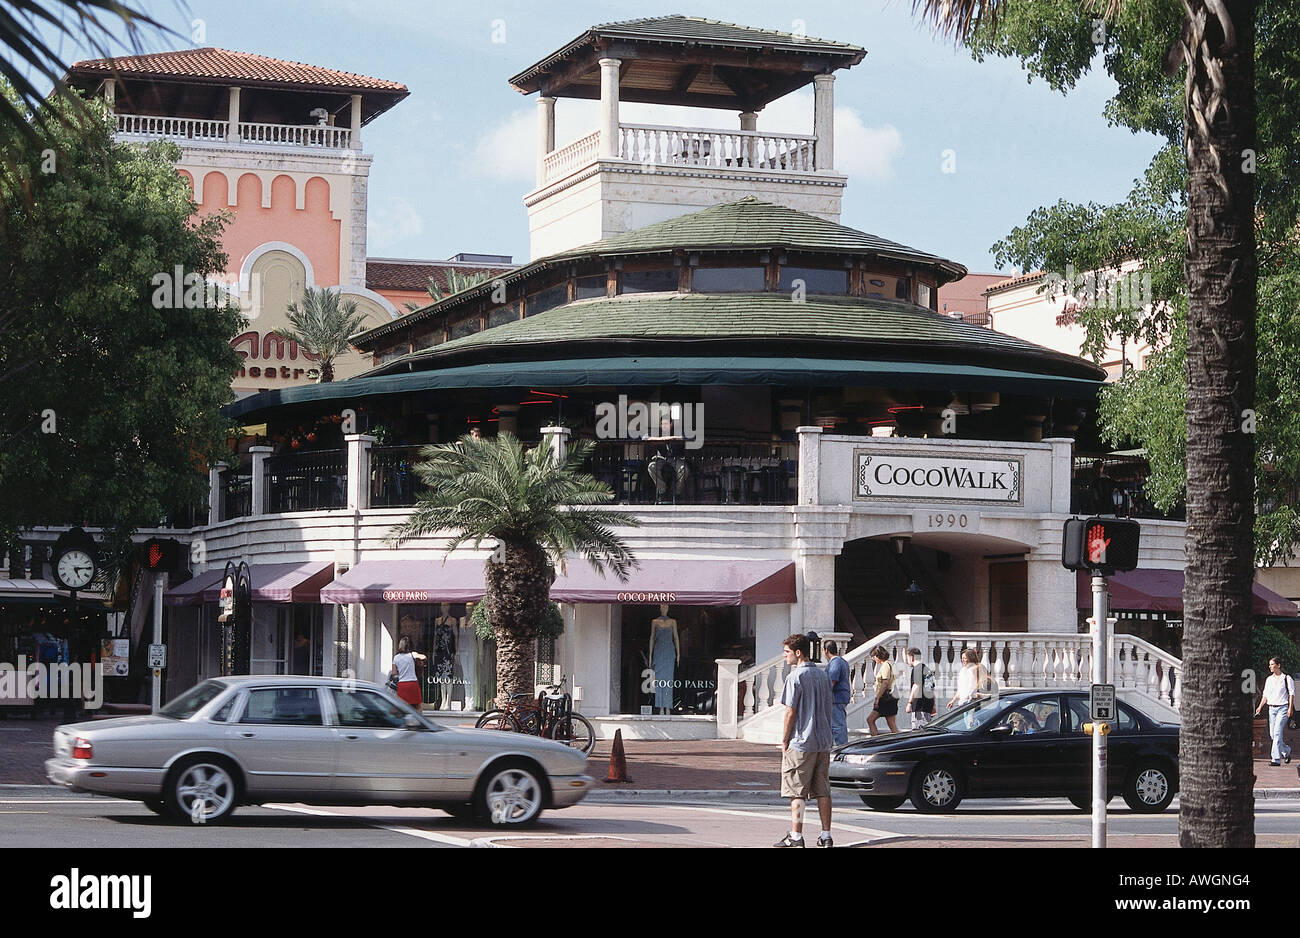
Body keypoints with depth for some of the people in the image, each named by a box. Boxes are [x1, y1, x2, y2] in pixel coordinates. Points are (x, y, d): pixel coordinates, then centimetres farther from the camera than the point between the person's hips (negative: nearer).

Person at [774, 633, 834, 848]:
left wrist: (784, 740, -3)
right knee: (823, 791, 8)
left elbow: (791, 712, -12)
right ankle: (826, 836, 8)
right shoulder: (823, 675, 11)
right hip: (823, 742, 7)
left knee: (796, 792, -2)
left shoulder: (796, 677, -11)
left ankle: (796, 836, -3)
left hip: (801, 743, -7)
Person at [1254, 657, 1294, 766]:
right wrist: (1260, 707, 7)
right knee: (1272, 734, 5)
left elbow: (1291, 694, -5)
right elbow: (1265, 694, 17)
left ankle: (1276, 759, -16)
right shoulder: (1269, 679, 14)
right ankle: (1286, 750, 29)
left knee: (1277, 732, -16)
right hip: (1272, 708, 6)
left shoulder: (1286, 678, -2)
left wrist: (1290, 708, -13)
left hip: (1283, 708, -6)